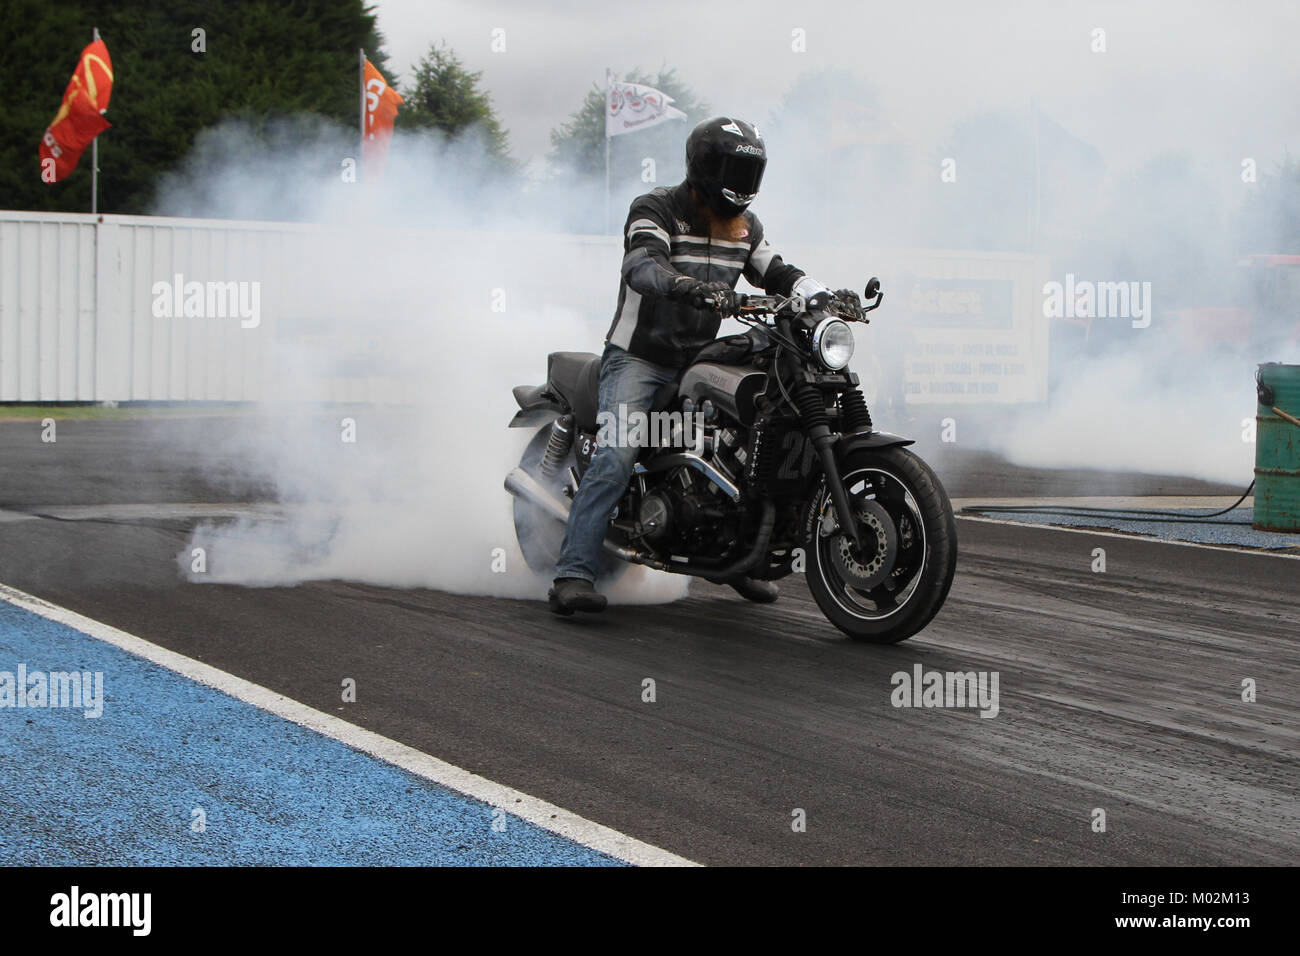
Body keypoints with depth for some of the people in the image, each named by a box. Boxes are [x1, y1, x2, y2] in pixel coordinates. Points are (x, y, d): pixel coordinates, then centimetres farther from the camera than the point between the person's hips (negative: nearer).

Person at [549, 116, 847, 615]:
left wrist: (829, 295, -6)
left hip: (699, 362, 7)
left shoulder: (745, 226, 10)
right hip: (638, 358, -7)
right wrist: (681, 284, -52)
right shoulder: (655, 210, -12)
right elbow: (641, 264, -30)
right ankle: (573, 574, -25)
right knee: (616, 458, -23)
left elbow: (779, 274, 14)